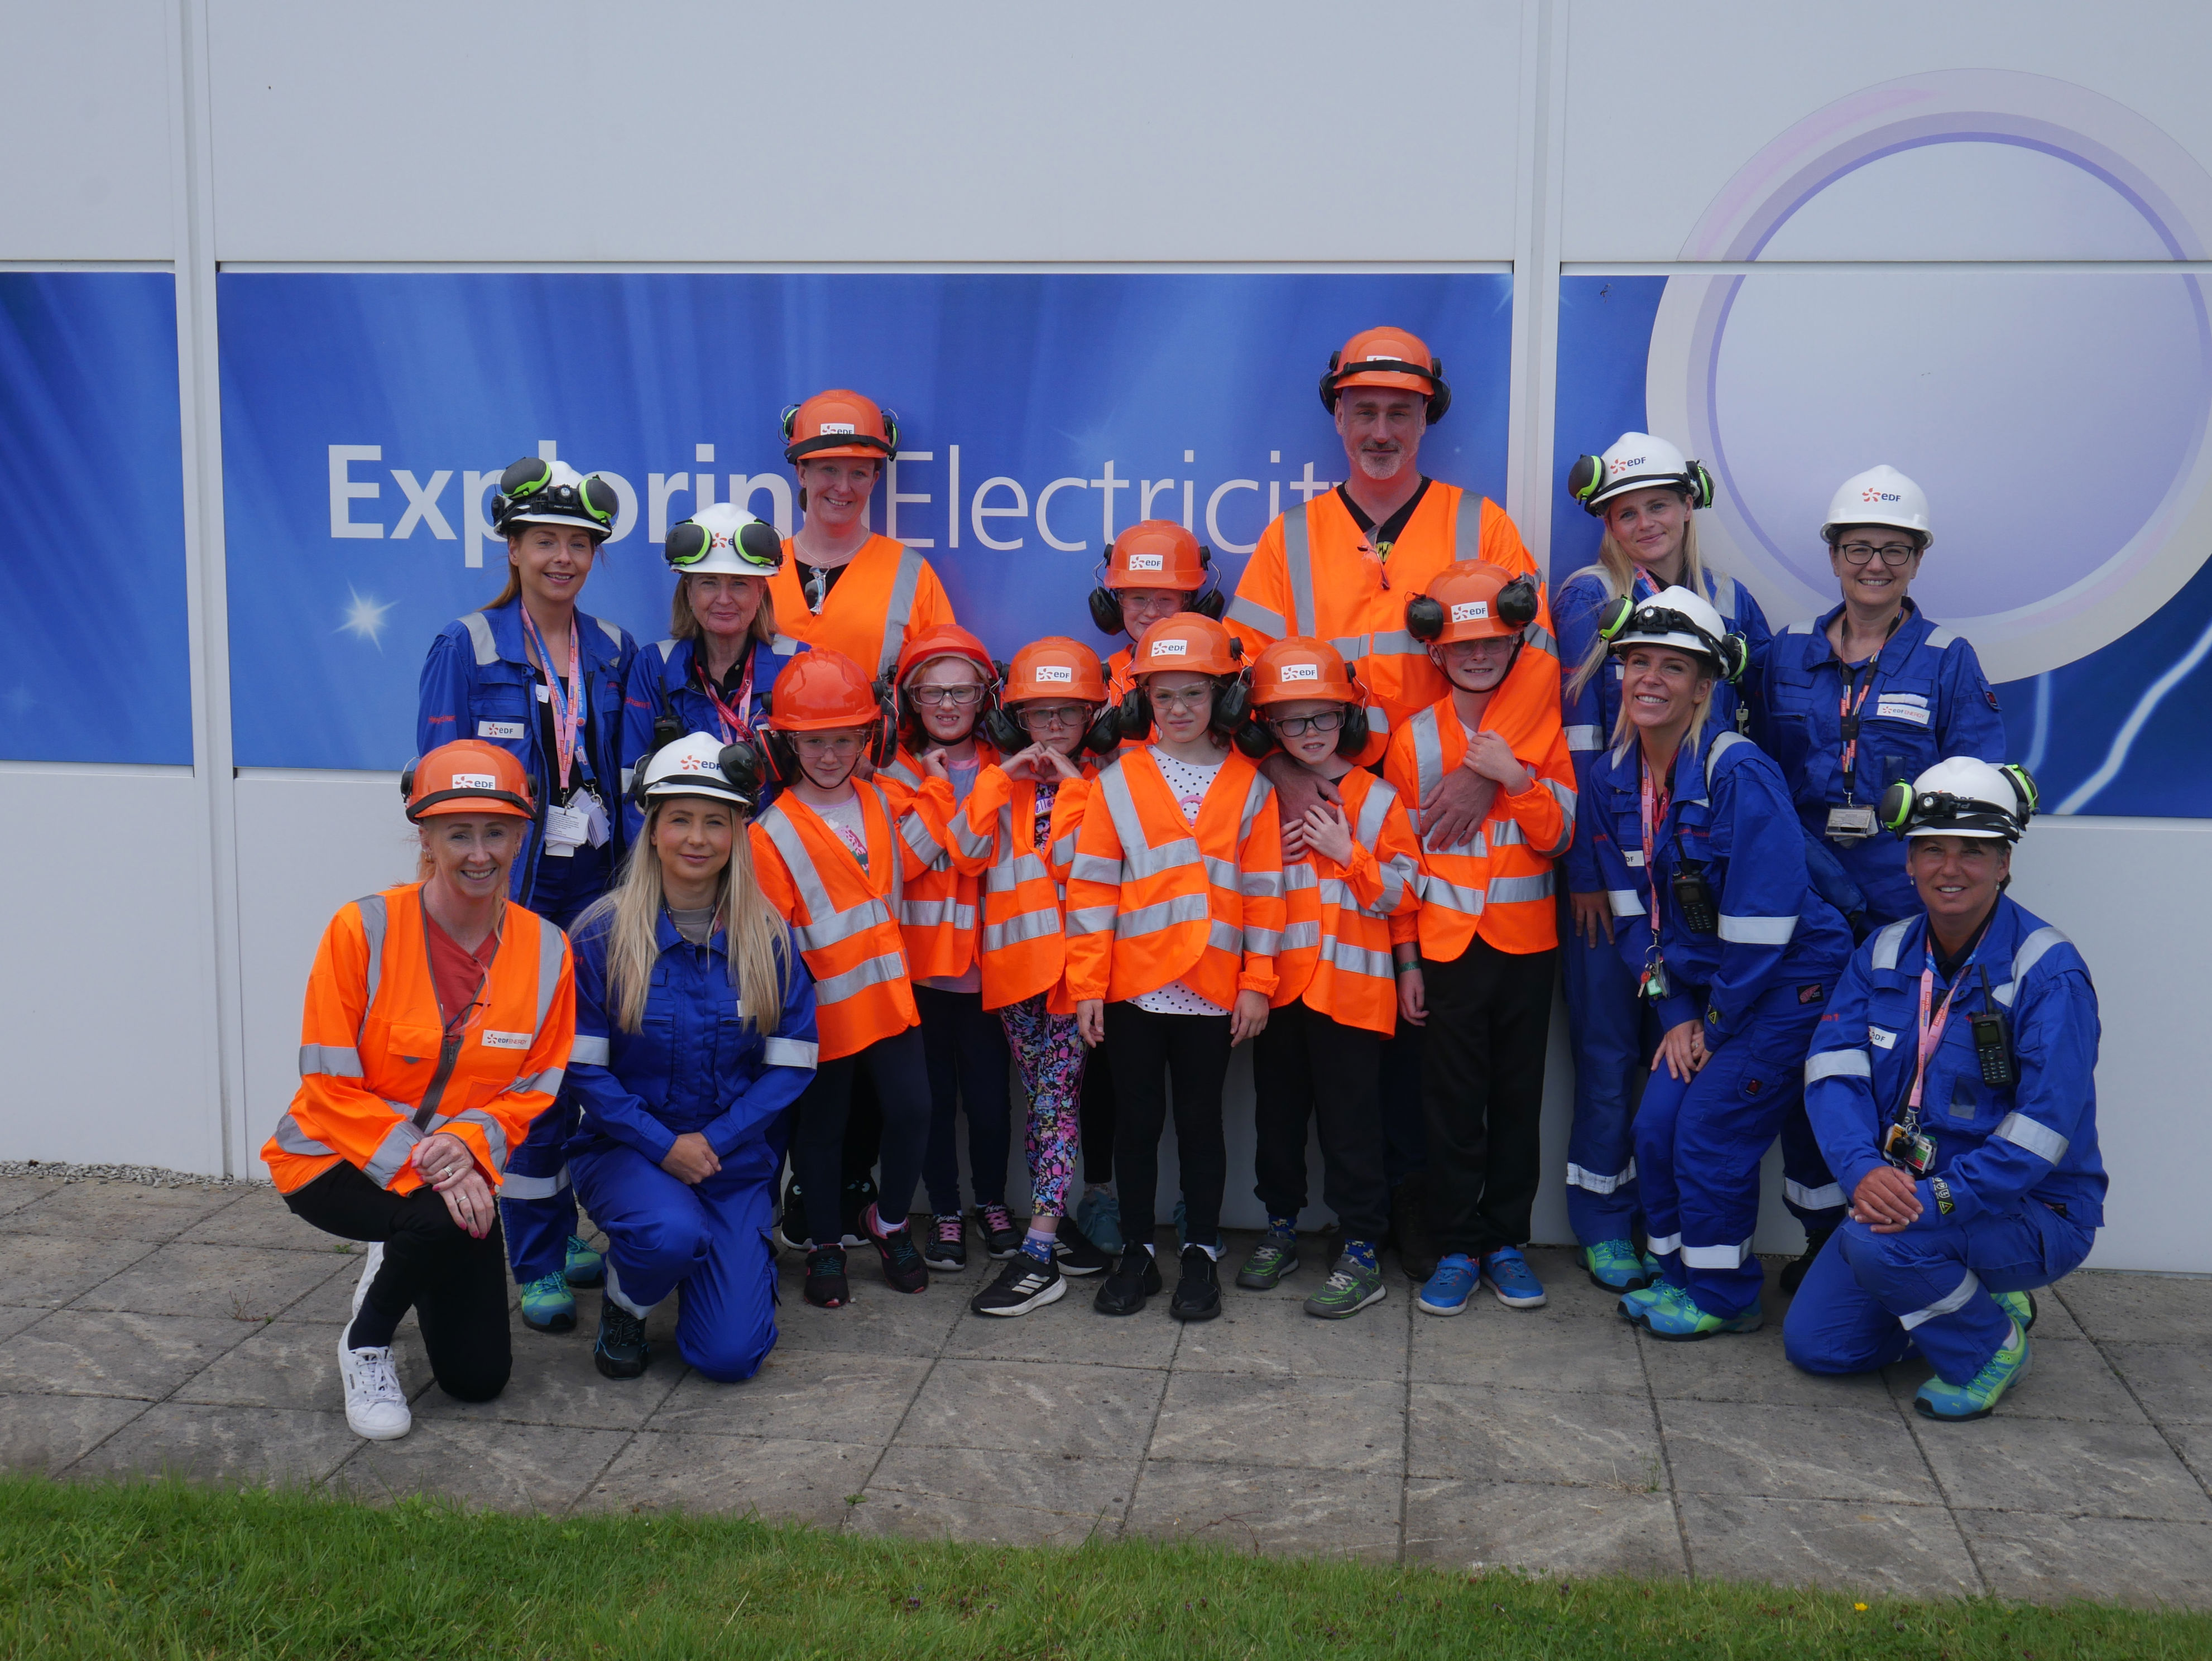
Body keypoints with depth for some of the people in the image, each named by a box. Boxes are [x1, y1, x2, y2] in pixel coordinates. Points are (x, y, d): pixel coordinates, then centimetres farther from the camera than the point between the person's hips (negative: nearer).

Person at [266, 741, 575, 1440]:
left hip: (458, 1169, 4)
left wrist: (470, 1142, -24)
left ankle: (404, 1263, 36)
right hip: (334, 1159, -4)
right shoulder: (363, 930, -20)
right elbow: (331, 1086, -17)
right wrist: (422, 1165, -28)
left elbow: (538, 1088, -4)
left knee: (479, 1378, 4)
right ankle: (365, 1342, -4)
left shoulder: (547, 951, -9)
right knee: (446, 1218, -37)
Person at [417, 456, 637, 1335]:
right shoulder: (466, 648, -2)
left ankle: (580, 1228, 25)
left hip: (597, 890, 4)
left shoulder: (615, 652, 9)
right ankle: (538, 1265, 8)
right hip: (511, 894, -4)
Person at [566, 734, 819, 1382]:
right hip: (627, 1150, -1)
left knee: (730, 1355, -11)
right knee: (672, 1232, -37)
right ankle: (624, 1306, 0)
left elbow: (791, 1065, -2)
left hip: (734, 1157, 2)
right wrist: (663, 1145, -16)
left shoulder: (767, 939, -2)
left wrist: (714, 1141, -14)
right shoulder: (603, 934, -7)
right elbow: (584, 1067, -7)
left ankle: (743, 1258, 24)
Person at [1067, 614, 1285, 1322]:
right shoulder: (1120, 779, 1)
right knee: (1136, 1122, 10)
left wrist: (1257, 983, -2)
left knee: (1200, 1121, 9)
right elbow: (1092, 884, -1)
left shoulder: (1248, 783, 2)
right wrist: (1087, 984, -5)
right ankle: (1137, 1253, 22)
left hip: (1212, 990, 0)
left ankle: (1202, 1255, 21)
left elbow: (1262, 889, 2)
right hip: (1133, 987, 1)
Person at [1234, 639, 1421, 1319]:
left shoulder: (1378, 799, 1)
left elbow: (1404, 895, -3)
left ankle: (1362, 1253, 7)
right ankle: (1281, 1226, 30)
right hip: (1277, 984, 4)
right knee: (1278, 1114, 14)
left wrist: (1346, 852, -12)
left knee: (1350, 1122, -1)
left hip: (1351, 987, -4)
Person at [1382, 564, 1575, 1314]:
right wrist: (1406, 959, -1)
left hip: (1525, 942, 1)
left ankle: (1506, 1241, 20)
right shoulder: (1413, 737, 2)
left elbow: (1558, 838, -2)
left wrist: (1515, 778, -18)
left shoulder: (1541, 729, 3)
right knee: (1453, 1102, 3)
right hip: (1445, 943, -1)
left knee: (1518, 1097, 8)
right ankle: (1457, 1248, 12)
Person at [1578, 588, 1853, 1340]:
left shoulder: (1739, 772, -22)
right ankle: (1679, 1273, 23)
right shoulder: (1611, 778, -1)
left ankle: (1722, 1295, 12)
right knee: (1656, 1124, 2)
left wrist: (1717, 1023, -14)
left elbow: (1762, 919, -22)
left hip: (1785, 983, -6)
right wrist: (1675, 1014, -1)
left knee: (1711, 1129, -7)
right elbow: (1633, 912, 6)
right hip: (1698, 988, 7)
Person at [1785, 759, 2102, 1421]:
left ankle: (1991, 1347, -3)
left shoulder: (2047, 970, -18)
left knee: (1880, 1240, -33)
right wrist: (1865, 1171, -27)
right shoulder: (1885, 953, 1)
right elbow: (1833, 1069, -8)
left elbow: (2042, 1126, -24)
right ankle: (1971, 1302, 22)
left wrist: (1937, 1199, -34)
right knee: (1815, 1342, 0)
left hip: (2033, 1211, -6)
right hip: (1901, 1191, 6)